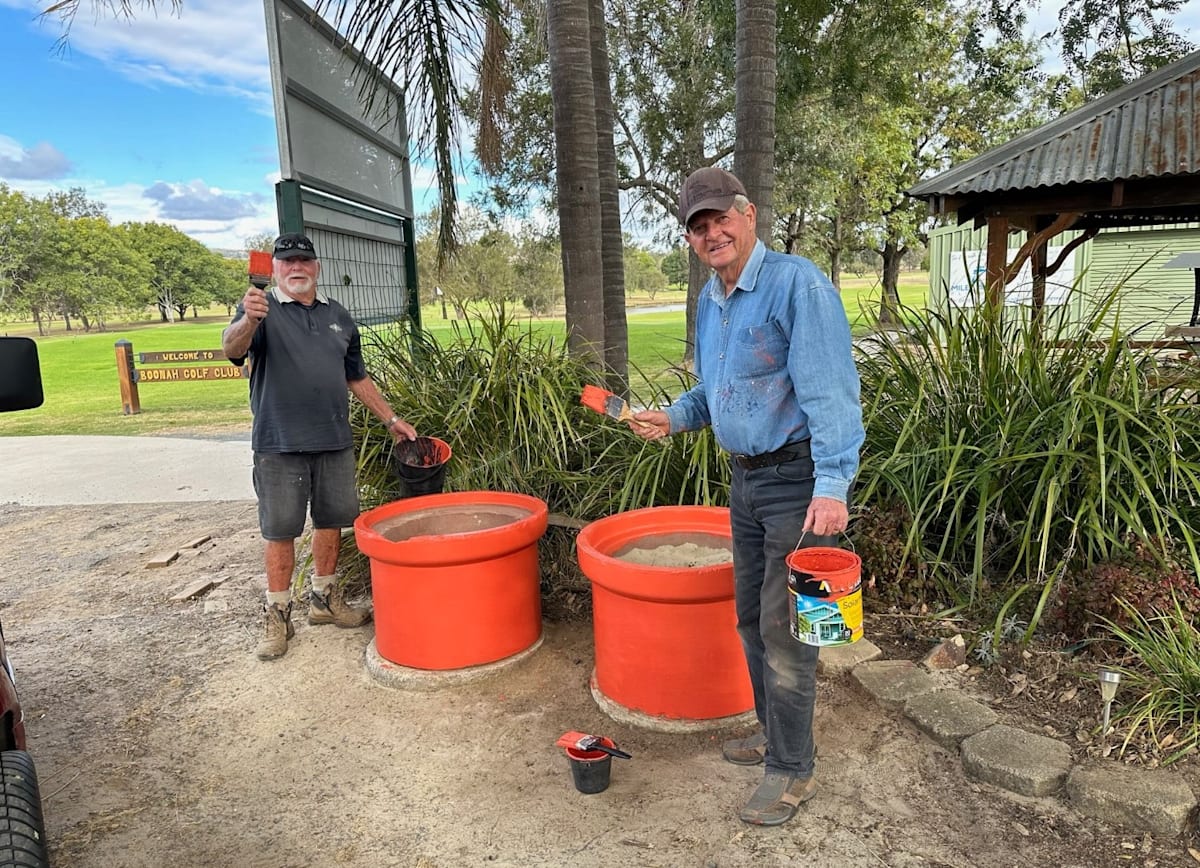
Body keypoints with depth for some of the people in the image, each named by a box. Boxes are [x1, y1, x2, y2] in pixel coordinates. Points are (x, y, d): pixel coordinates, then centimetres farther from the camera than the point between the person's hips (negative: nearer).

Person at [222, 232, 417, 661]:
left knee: (331, 521, 11)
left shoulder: (338, 316, 13)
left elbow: (357, 377, 20)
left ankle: (325, 599, 27)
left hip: (335, 440, 4)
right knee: (280, 530, 3)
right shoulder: (261, 308, -1)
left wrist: (391, 419, 16)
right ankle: (277, 615, 13)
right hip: (280, 444, -4)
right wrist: (247, 321, -42)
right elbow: (232, 348, -21)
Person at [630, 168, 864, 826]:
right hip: (747, 478, 9)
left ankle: (792, 768, 16)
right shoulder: (709, 301, 10)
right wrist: (675, 416, 5)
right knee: (751, 617, 17)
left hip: (799, 481, -8)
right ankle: (773, 731, 37)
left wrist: (832, 485, -31)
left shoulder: (797, 283, -16)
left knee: (783, 627, -2)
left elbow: (831, 390, -24)